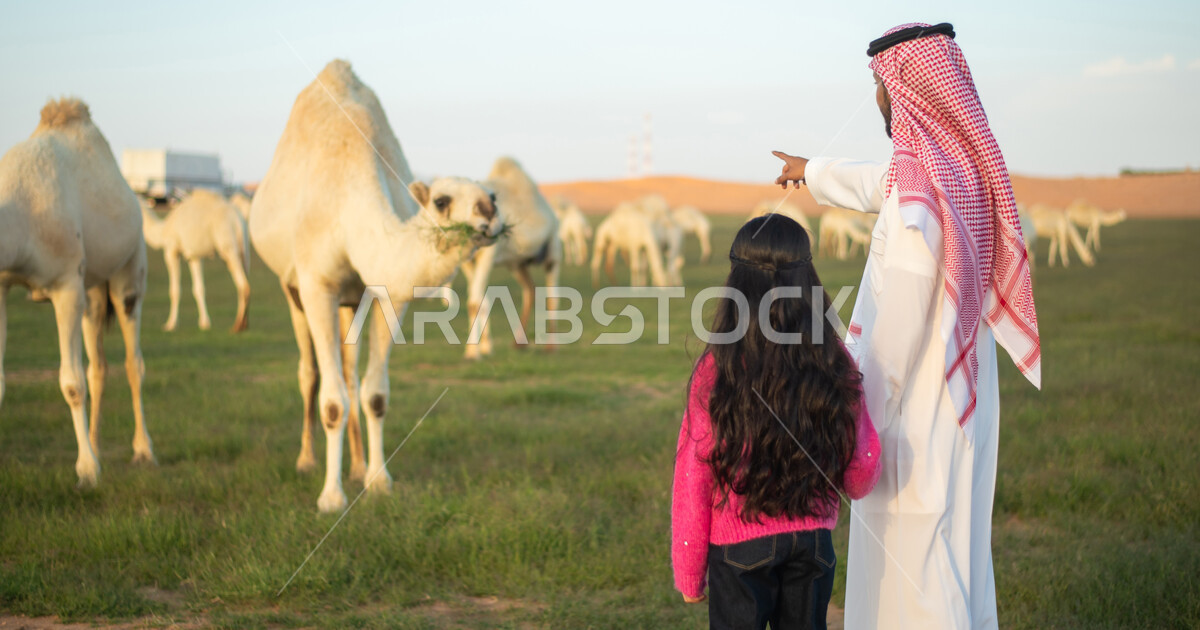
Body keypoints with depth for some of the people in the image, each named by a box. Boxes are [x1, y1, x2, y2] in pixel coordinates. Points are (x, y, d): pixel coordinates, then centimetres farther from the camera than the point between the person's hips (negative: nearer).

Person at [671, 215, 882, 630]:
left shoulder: (716, 371, -13)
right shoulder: (836, 366, -5)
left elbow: (694, 478, -8)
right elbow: (861, 474, 0)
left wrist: (689, 572, 2)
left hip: (738, 546, -3)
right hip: (813, 540, 3)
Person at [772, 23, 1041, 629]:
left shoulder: (917, 203, -26)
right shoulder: (966, 169, 2)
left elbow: (894, 334, -24)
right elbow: (880, 185, 24)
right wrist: (813, 170, 41)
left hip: (918, 417, -9)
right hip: (965, 407, 9)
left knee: (910, 572, 2)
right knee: (959, 546, 20)